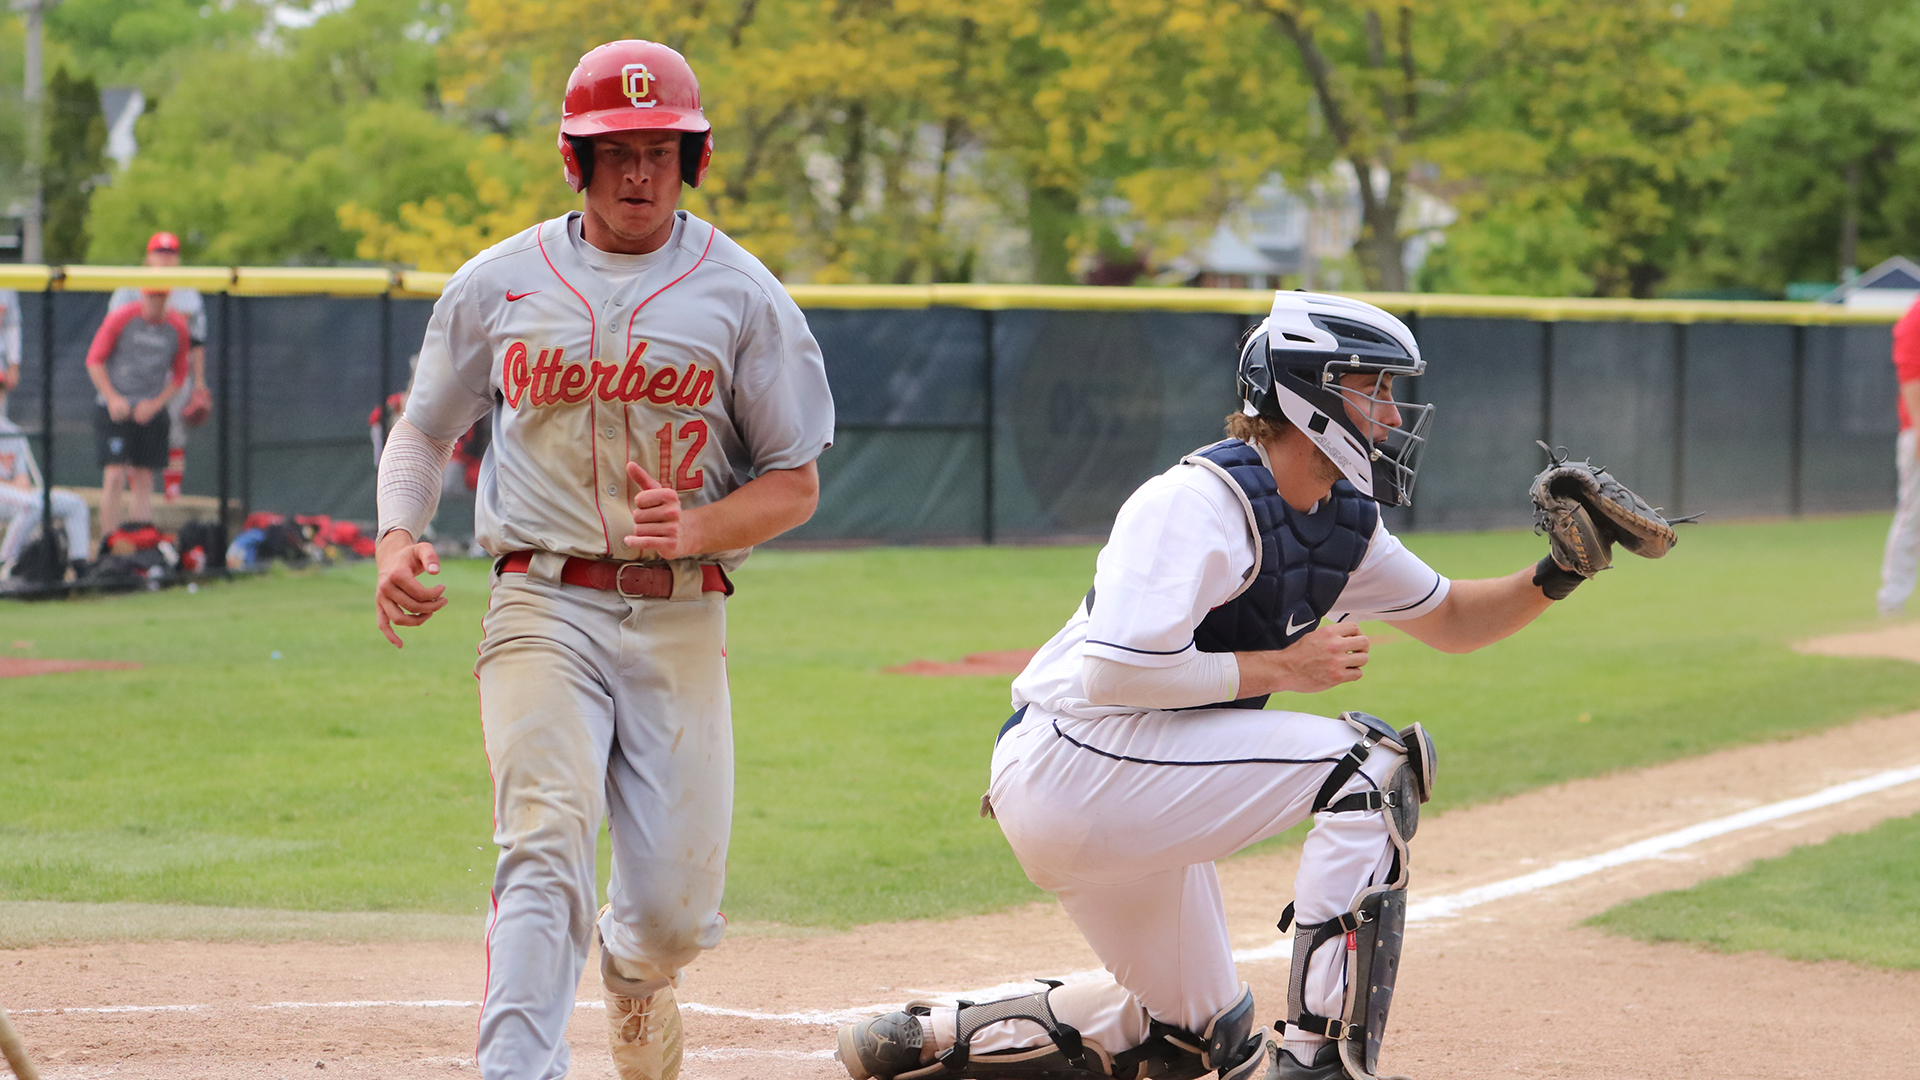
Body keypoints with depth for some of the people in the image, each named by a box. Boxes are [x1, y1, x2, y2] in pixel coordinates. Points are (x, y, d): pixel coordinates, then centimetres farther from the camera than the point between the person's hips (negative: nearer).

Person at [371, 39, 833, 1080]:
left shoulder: (742, 294, 3)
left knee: (674, 909, 0)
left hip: (681, 617, 1)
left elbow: (794, 484, 4)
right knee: (546, 849, -21)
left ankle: (631, 980, 37)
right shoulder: (498, 283, 6)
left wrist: (695, 528, -16)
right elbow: (423, 429, 17)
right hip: (543, 608, 0)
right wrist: (397, 536, -4)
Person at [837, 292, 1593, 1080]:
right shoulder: (1197, 502, -20)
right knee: (1372, 762, -19)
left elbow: (1448, 621, 20)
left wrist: (1552, 580, 1)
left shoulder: (1345, 521, 8)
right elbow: (1117, 672, -27)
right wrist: (1285, 668, -20)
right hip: (1071, 759, -10)